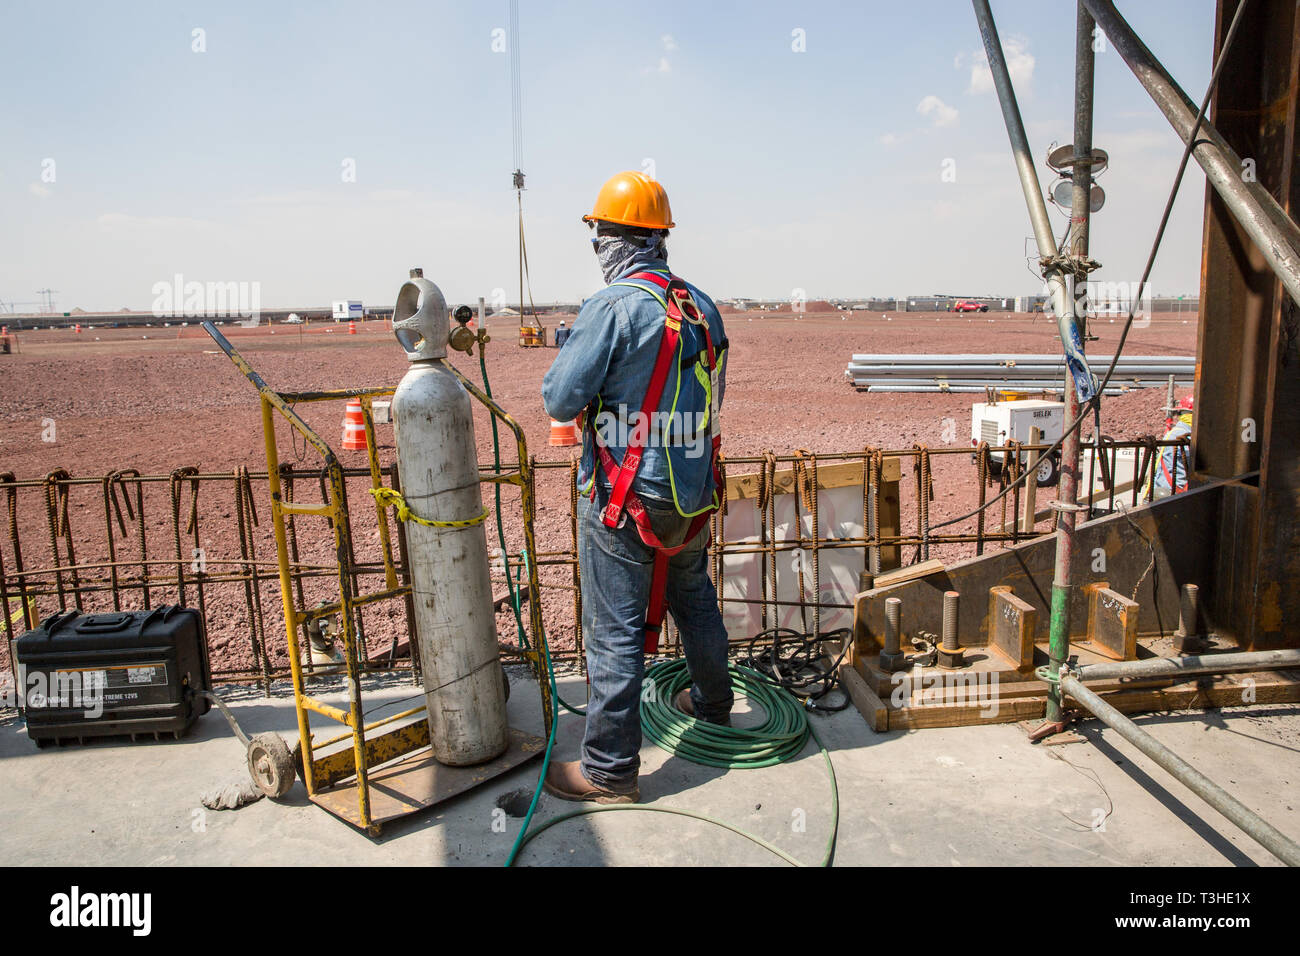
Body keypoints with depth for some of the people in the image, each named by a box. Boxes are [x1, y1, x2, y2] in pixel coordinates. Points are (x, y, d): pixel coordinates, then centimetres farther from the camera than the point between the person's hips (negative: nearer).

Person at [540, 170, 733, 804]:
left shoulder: (613, 306, -18)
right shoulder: (702, 306, 3)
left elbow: (559, 401, -17)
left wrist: (589, 400, 2)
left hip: (624, 500, -7)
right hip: (694, 494, 7)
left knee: (615, 632, 3)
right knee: (694, 600, 26)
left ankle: (610, 770, 14)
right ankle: (713, 703, 47)